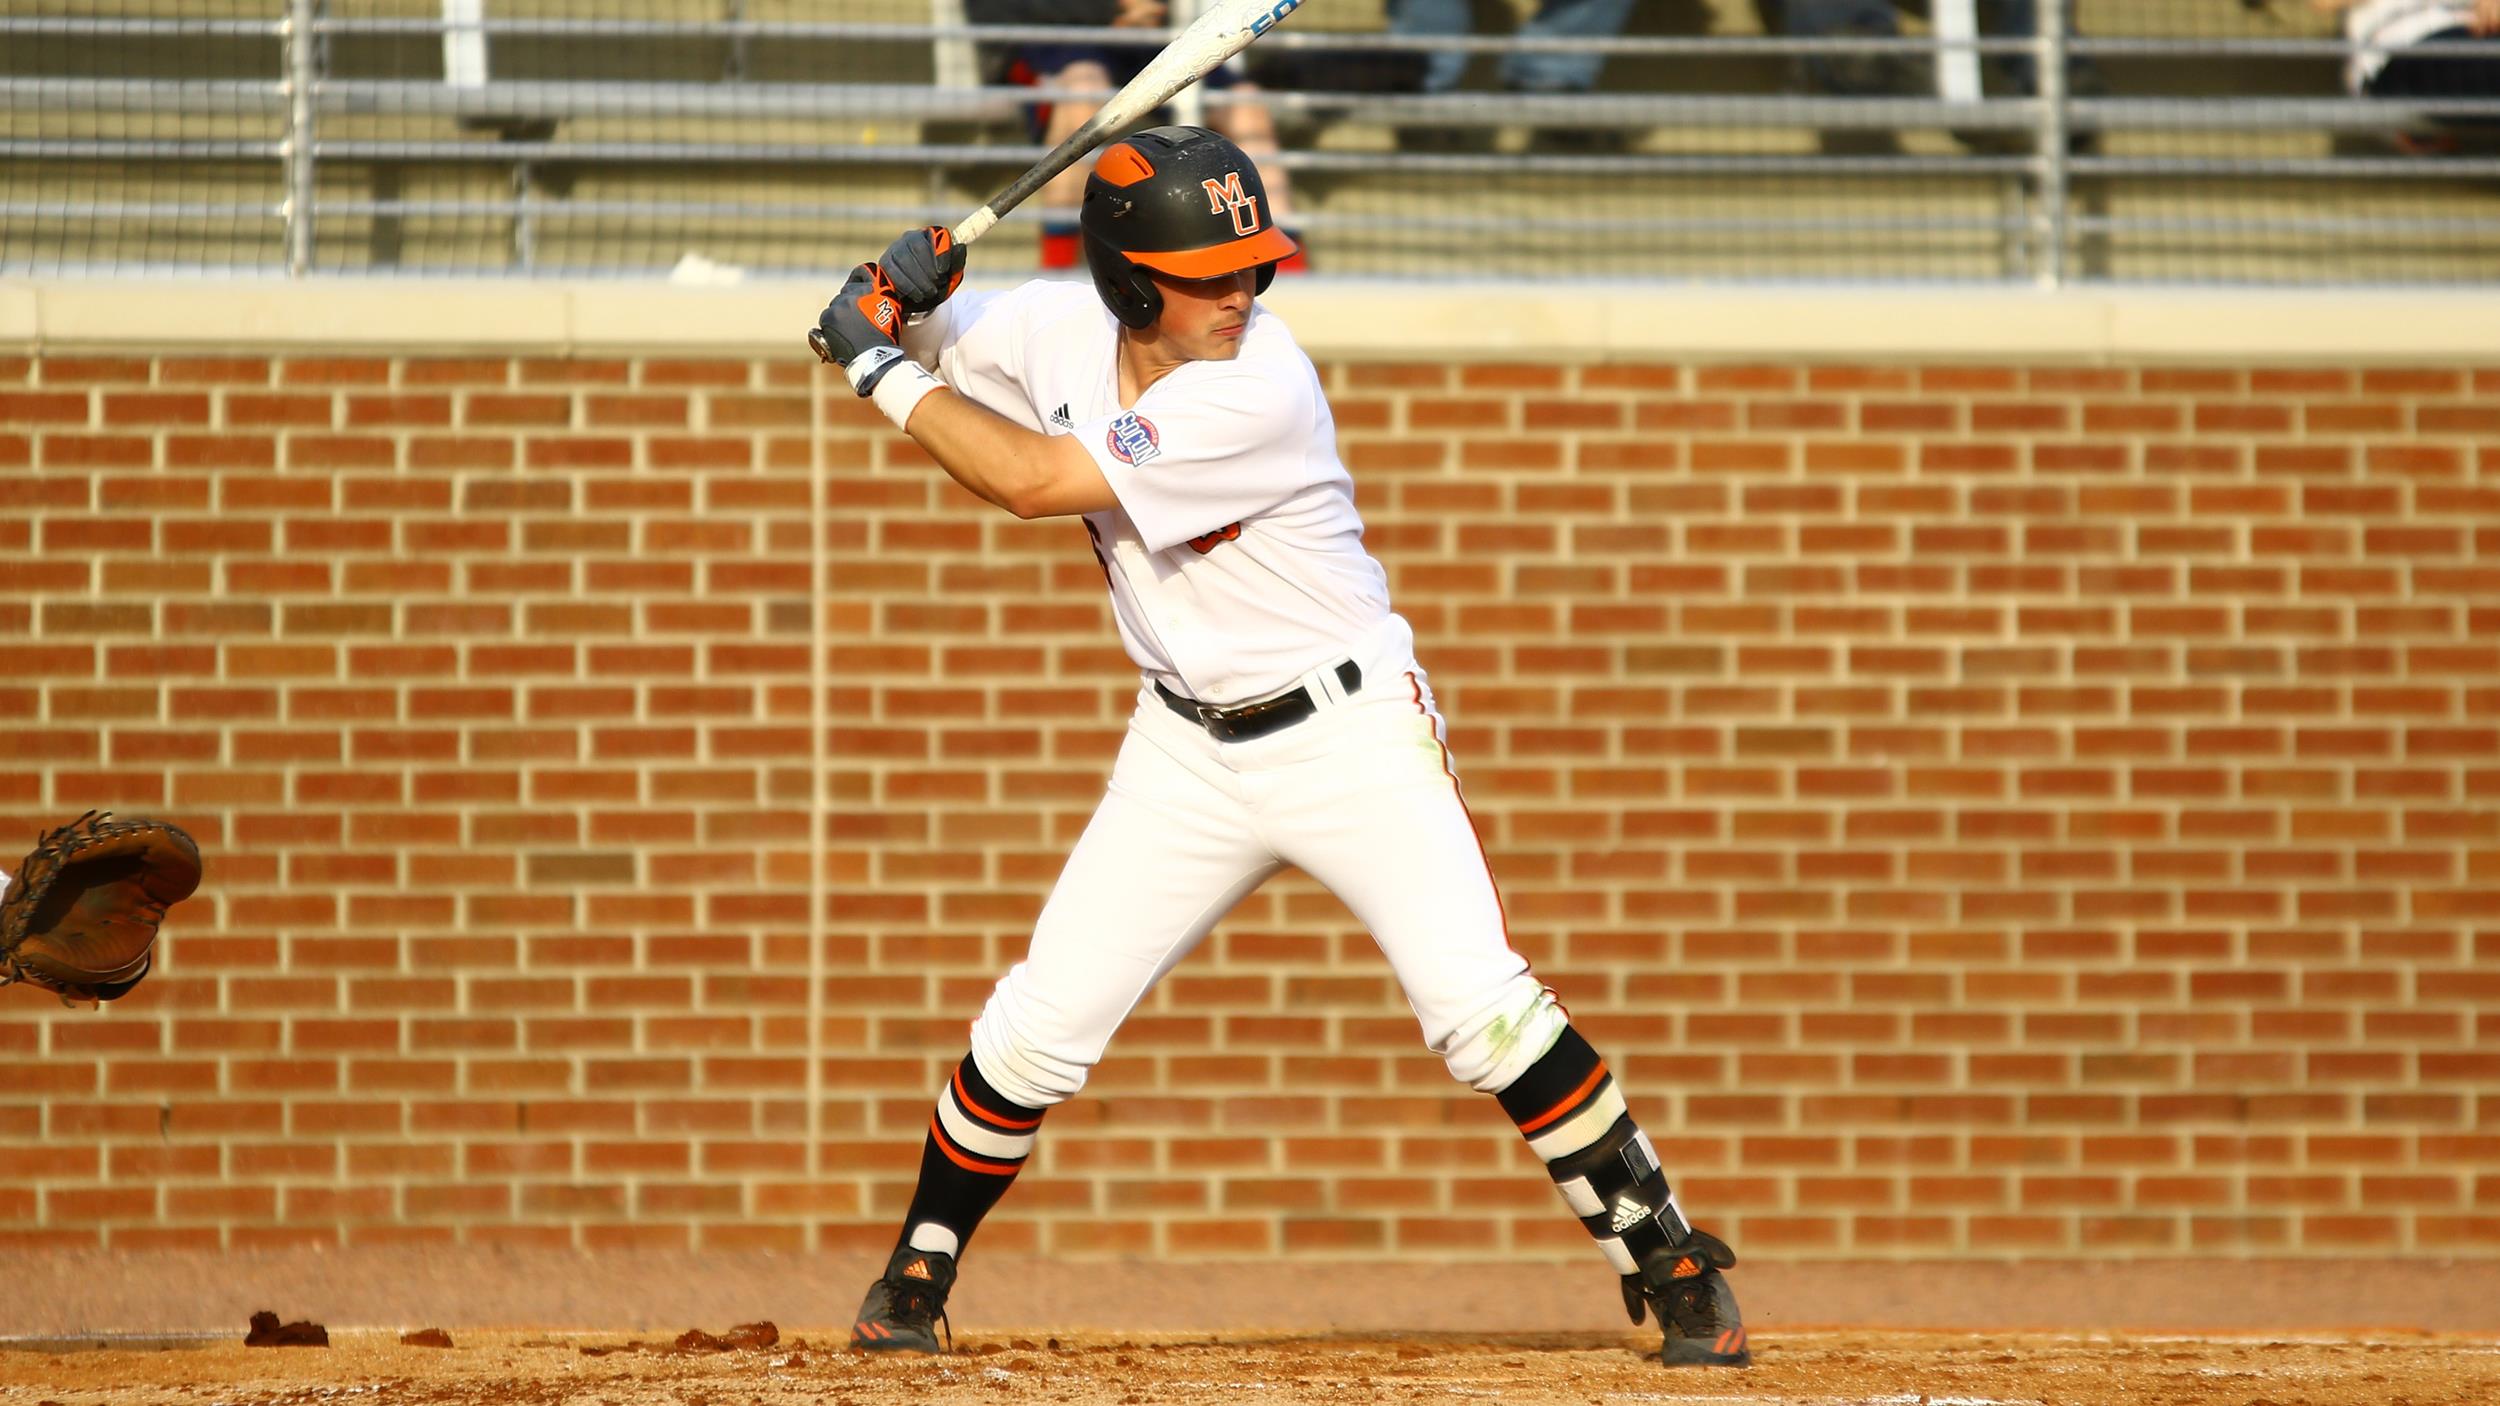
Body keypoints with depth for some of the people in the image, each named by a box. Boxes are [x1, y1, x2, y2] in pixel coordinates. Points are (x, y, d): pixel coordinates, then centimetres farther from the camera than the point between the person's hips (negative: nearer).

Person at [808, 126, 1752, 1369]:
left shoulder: (1259, 392, -27)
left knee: (1483, 1013, -17)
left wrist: (882, 371, -18)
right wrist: (900, 300, -13)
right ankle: (916, 1280, 21)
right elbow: (928, 357, 11)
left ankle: (1672, 1266, -6)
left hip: (1352, 736, -5)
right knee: (1036, 1031, 1)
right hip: (1190, 750, 5)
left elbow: (1034, 483, -28)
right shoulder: (1062, 328, -7)